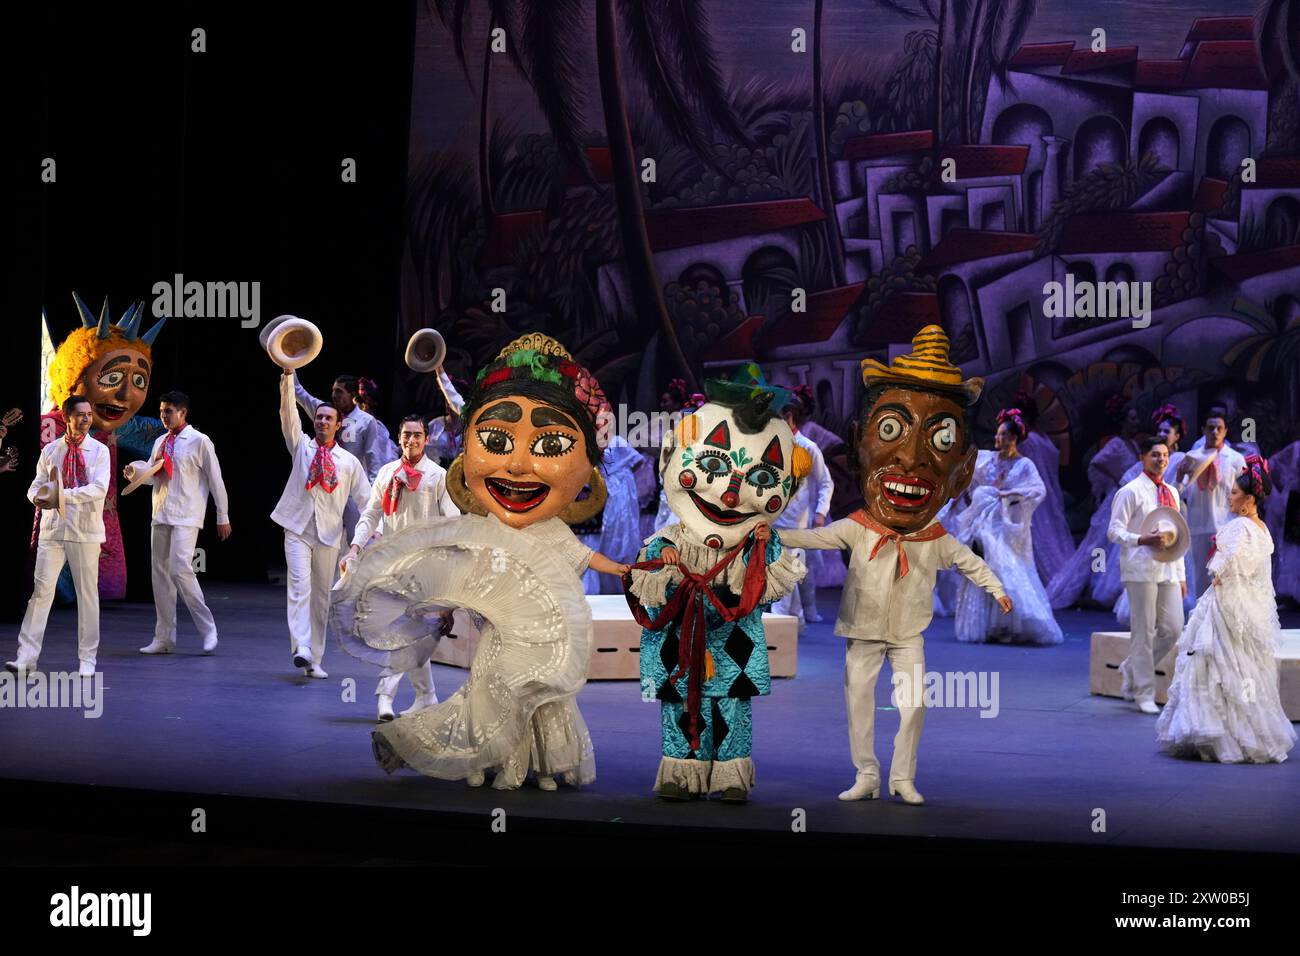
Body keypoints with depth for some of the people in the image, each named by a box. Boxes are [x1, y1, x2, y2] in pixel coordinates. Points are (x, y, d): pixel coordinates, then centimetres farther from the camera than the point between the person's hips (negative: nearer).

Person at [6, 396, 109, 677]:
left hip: (85, 532, -1)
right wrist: (38, 496, -14)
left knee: (87, 593, 3)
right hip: (52, 529, 1)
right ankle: (27, 656, -3)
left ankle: (87, 659, 11)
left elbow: (99, 488, -13)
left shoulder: (99, 451, 0)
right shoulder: (50, 451, 8)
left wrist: (65, 495, -23)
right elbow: (36, 485, 10)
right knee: (41, 590, -4)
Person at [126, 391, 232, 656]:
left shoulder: (199, 441, -4)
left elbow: (215, 480, -3)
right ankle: (164, 638, 13)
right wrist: (134, 470, -10)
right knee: (161, 574, 7)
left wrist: (223, 517, -2)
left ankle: (208, 630, -8)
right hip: (160, 515, 7)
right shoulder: (160, 442, 15)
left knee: (180, 570, -19)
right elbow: (151, 474, 13)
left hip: (185, 517, -7)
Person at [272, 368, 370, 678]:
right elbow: (288, 411, -2)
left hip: (329, 535, 1)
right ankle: (302, 648, -28)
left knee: (322, 597, 5)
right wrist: (288, 374, -14)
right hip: (298, 529, -1)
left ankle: (315, 661, 10)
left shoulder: (349, 461, 8)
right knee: (300, 586, -18)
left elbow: (365, 498, 7)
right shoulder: (302, 446, 8)